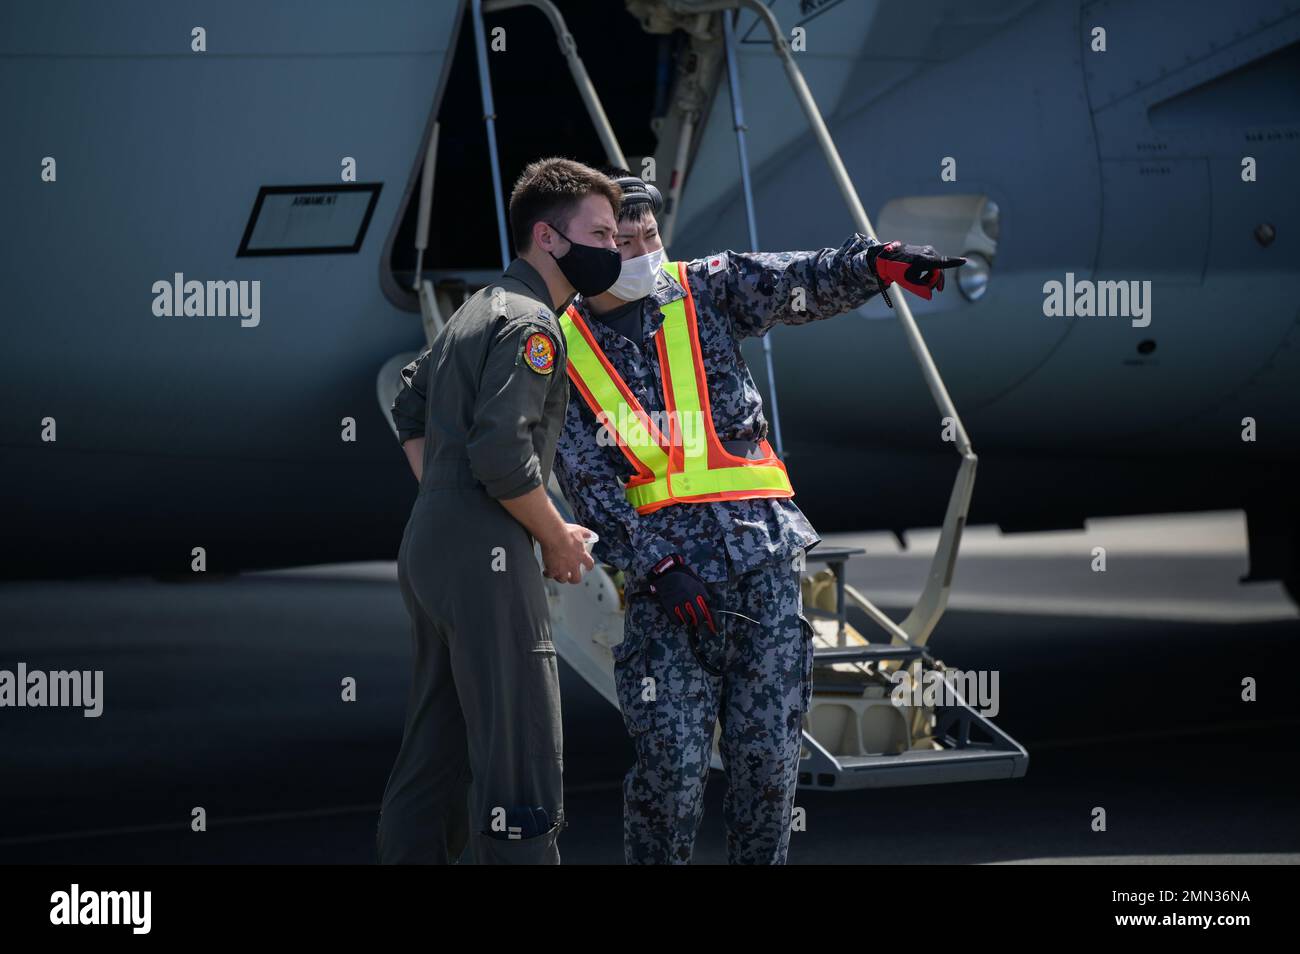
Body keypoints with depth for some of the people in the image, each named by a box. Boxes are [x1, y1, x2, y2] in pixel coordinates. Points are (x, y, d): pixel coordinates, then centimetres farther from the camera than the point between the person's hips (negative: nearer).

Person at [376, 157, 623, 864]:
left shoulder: (479, 310, 19)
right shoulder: (530, 322, -12)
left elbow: (410, 407, 29)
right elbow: (503, 454, -22)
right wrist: (558, 539, -9)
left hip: (429, 547, 10)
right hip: (483, 560, -10)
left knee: (436, 759, 13)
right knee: (520, 763, -12)